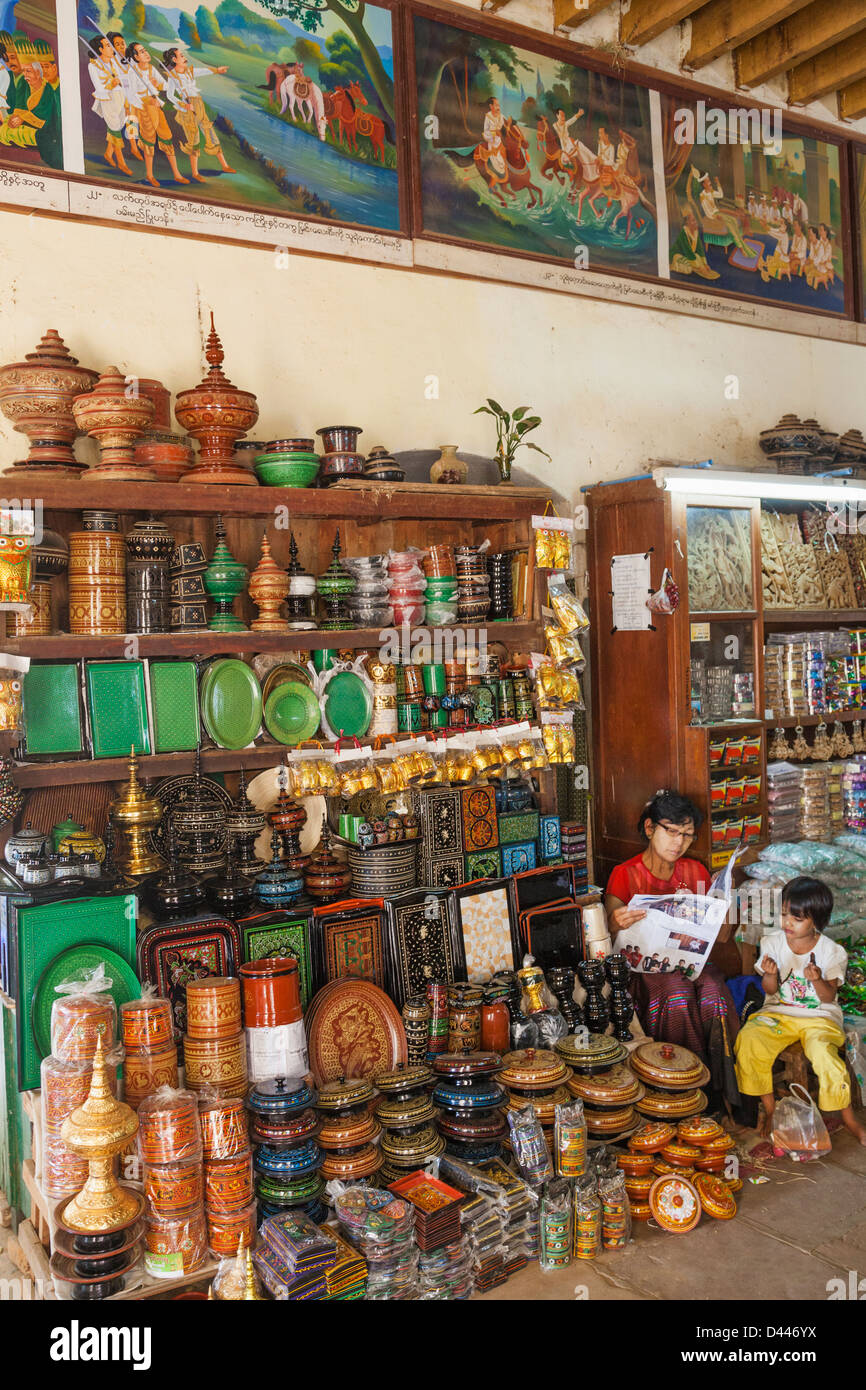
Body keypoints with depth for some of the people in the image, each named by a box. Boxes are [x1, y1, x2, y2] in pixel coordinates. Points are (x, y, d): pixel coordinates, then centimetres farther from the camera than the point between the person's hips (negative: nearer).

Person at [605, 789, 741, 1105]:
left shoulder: (695, 872, 11)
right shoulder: (625, 875, -2)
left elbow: (722, 936, 10)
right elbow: (608, 942, -8)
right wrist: (616, 923, -33)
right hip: (645, 967, -3)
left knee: (713, 990, -30)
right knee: (676, 992, -35)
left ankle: (724, 1087, -21)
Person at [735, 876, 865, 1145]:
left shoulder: (831, 951, -5)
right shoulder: (772, 943, 0)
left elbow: (828, 997, -8)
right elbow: (770, 990, -1)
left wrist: (817, 979, -29)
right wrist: (770, 975, -24)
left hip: (818, 1017, -2)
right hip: (778, 1013, 2)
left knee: (824, 1052, -32)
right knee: (749, 1038, -26)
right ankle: (769, 1108, -6)